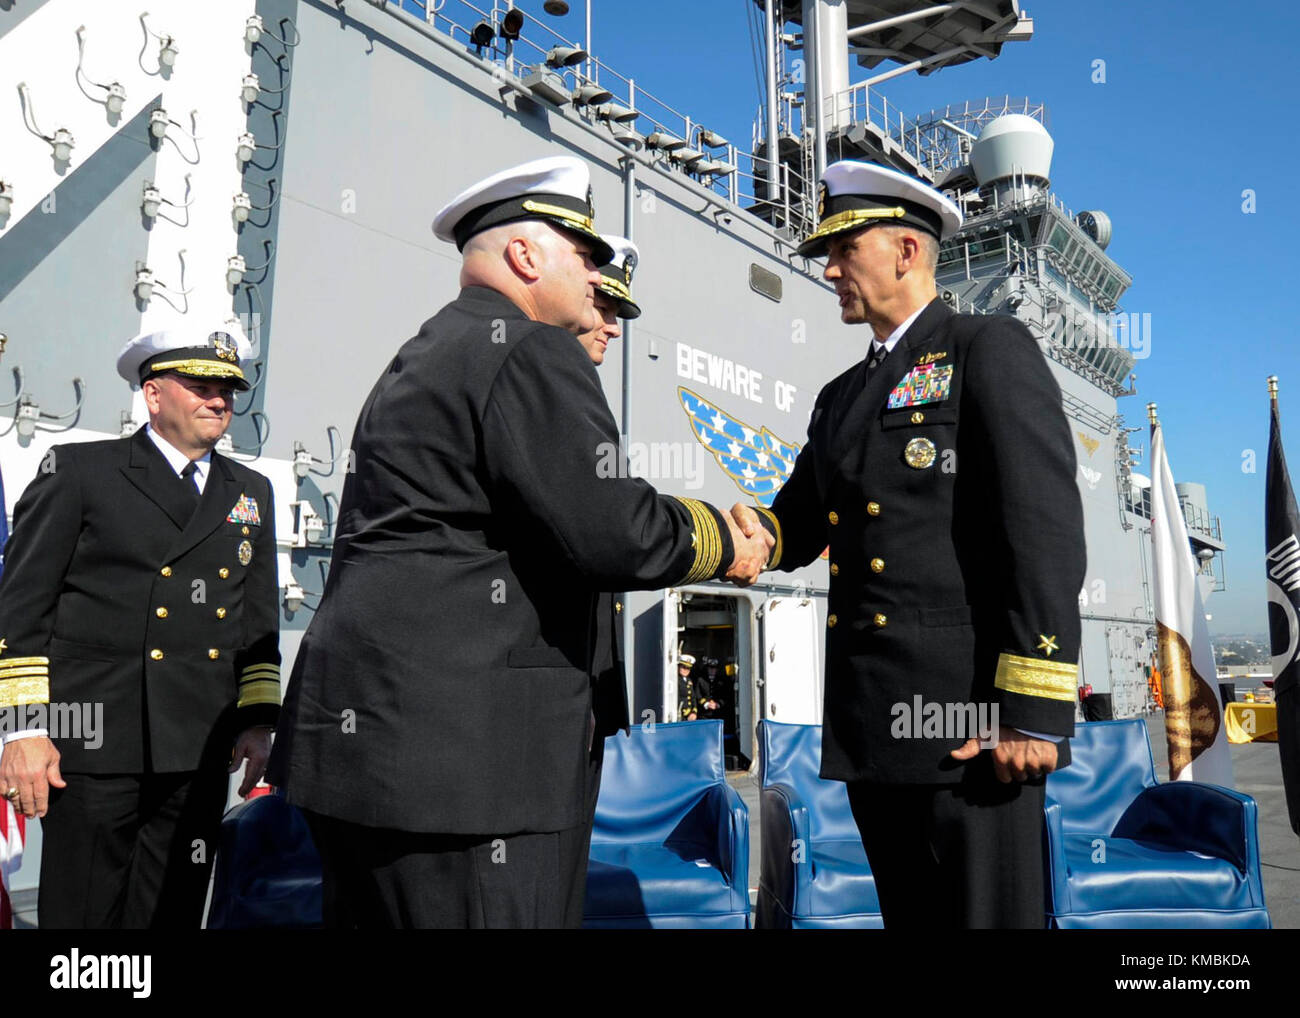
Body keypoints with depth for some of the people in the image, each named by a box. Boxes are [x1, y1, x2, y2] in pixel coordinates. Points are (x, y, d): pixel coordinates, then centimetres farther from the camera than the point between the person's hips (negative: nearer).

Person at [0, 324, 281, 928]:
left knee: (172, 914, 11)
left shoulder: (251, 493, 15)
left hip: (200, 753, 4)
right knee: (80, 912, 4)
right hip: (96, 744, -3)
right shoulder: (78, 471, 2)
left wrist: (258, 720, 9)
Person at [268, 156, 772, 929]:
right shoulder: (530, 350, -10)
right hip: (455, 750, -10)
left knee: (374, 913, 16)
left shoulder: (422, 358, 20)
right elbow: (612, 532, -18)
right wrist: (724, 542, 1)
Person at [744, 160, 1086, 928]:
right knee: (911, 914, 15)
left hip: (967, 712, -7)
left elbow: (1045, 528, -12)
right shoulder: (843, 396, 21)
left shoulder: (992, 350, -1)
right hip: (869, 722, 7)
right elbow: (794, 533, 15)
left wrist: (1035, 711, -18)